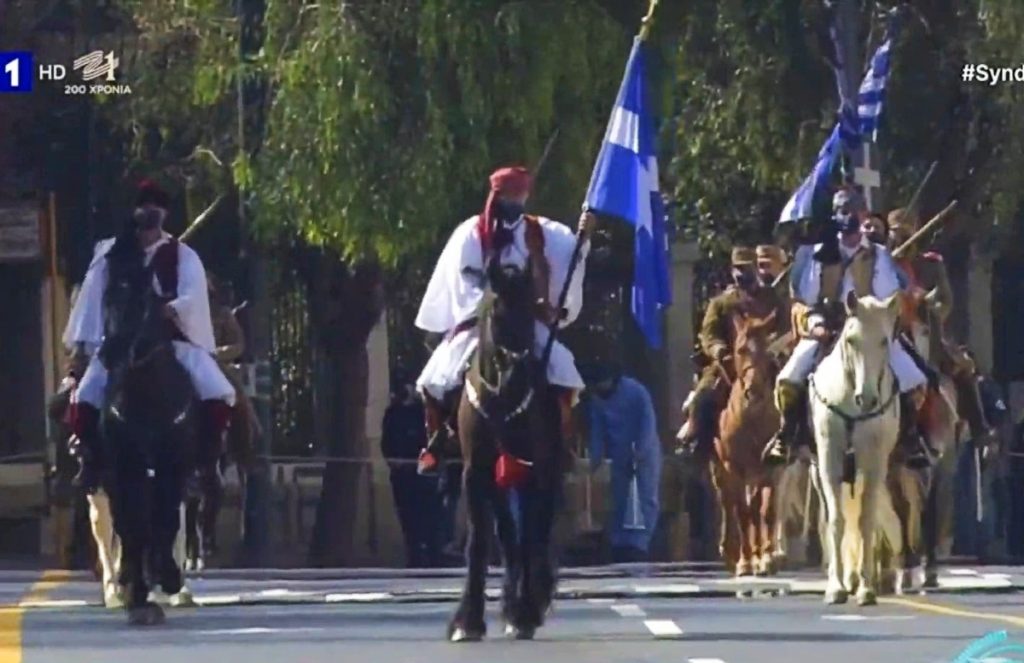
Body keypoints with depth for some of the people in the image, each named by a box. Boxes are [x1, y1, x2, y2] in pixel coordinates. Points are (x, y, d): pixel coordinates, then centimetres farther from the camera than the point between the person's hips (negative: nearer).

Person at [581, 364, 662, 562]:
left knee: (646, 499, -11)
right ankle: (619, 546, 8)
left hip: (644, 452, -5)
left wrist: (641, 450, -27)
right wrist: (596, 457, -7)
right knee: (619, 500, 4)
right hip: (619, 454, 5)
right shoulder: (595, 400, 0)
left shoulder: (635, 391, -16)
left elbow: (648, 422, -19)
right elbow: (597, 430, 4)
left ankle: (639, 544, -16)